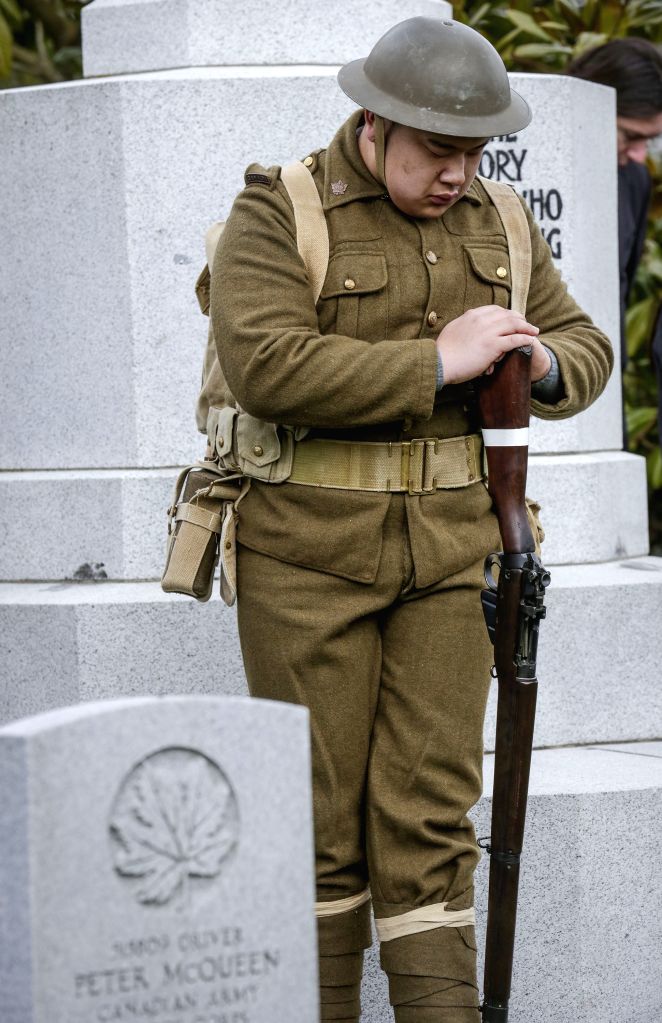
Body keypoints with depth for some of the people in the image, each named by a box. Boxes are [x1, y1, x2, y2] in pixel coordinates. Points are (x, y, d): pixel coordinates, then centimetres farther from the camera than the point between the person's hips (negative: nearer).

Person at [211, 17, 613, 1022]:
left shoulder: (494, 223, 8)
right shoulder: (278, 213, -8)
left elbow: (585, 351, 14)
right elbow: (268, 367, -22)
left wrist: (542, 364, -11)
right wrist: (438, 363, -22)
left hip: (447, 544, 4)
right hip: (310, 551, -4)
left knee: (430, 805, 1)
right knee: (321, 805, 2)